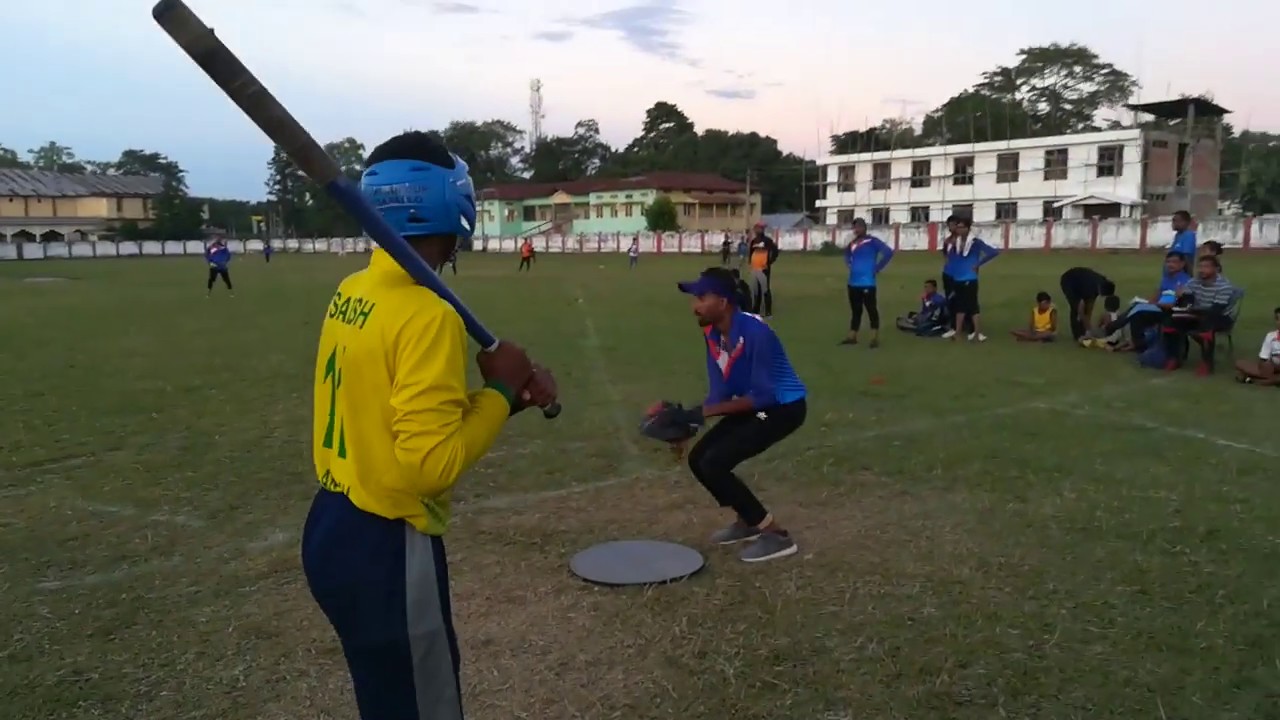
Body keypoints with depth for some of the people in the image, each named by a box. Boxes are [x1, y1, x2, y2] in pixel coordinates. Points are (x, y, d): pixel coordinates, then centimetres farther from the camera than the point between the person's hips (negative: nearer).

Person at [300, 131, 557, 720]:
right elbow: (429, 464, -26)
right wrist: (501, 391, -14)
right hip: (387, 549, -8)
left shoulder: (350, 293, 3)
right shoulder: (428, 315, -22)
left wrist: (504, 395, -1)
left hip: (332, 528, 8)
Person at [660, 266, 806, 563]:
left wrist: (706, 412, -32)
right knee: (699, 459, 8)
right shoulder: (711, 332, -5)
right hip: (754, 404, 9)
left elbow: (764, 396, -29)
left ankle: (776, 535, -7)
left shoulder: (755, 332, -30)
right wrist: (688, 417, -19)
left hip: (784, 407, -9)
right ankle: (747, 522, 28)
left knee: (714, 464, -18)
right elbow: (720, 394, -4)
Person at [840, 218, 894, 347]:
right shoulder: (852, 243, 13)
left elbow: (888, 252, -19)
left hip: (867, 282, -8)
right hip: (853, 282, 8)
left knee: (871, 309, -3)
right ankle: (852, 337, 21)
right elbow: (847, 254, 35)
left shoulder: (872, 241, -9)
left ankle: (875, 338, 2)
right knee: (855, 310, 14)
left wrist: (877, 268, -16)